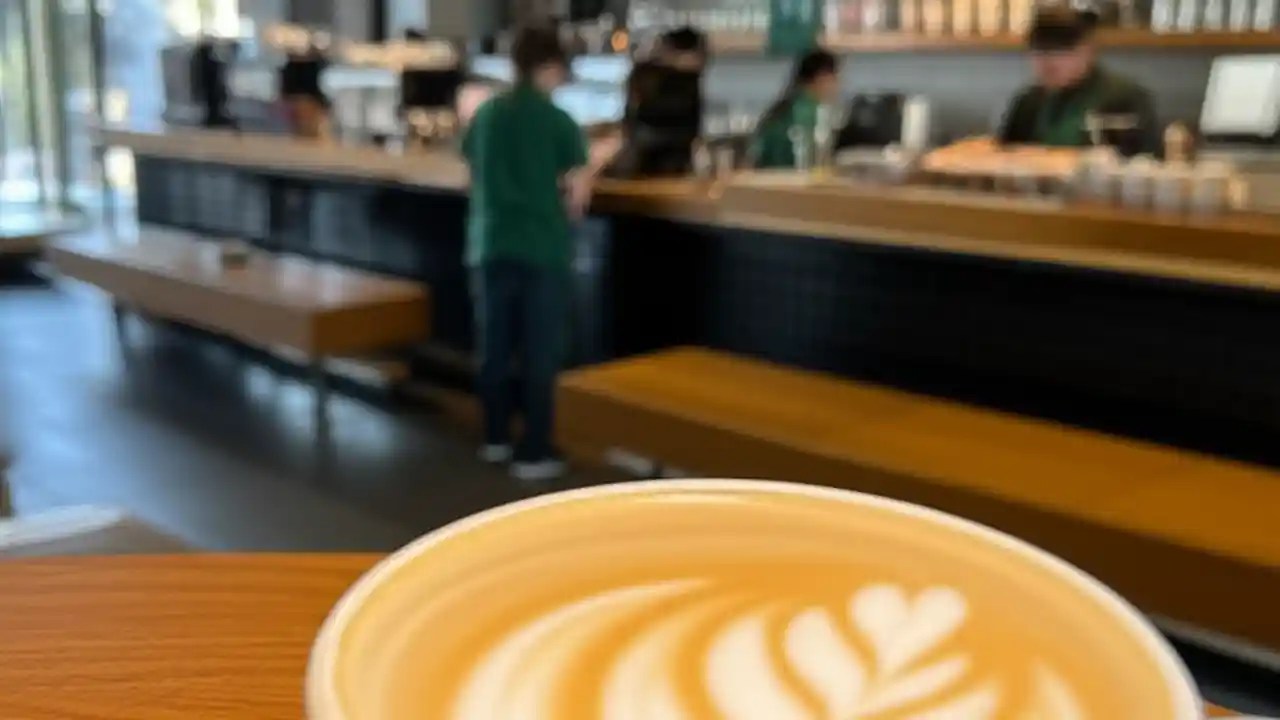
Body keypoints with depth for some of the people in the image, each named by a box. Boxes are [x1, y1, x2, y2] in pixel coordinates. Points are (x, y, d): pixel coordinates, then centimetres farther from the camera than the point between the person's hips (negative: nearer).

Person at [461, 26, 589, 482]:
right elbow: (578, 193, -9)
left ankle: (496, 439, 26)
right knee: (541, 354, 2)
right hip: (542, 249, -4)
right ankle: (534, 454, 5)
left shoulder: (484, 115, 5)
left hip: (490, 245, 5)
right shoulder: (558, 121, -9)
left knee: (494, 346, 15)